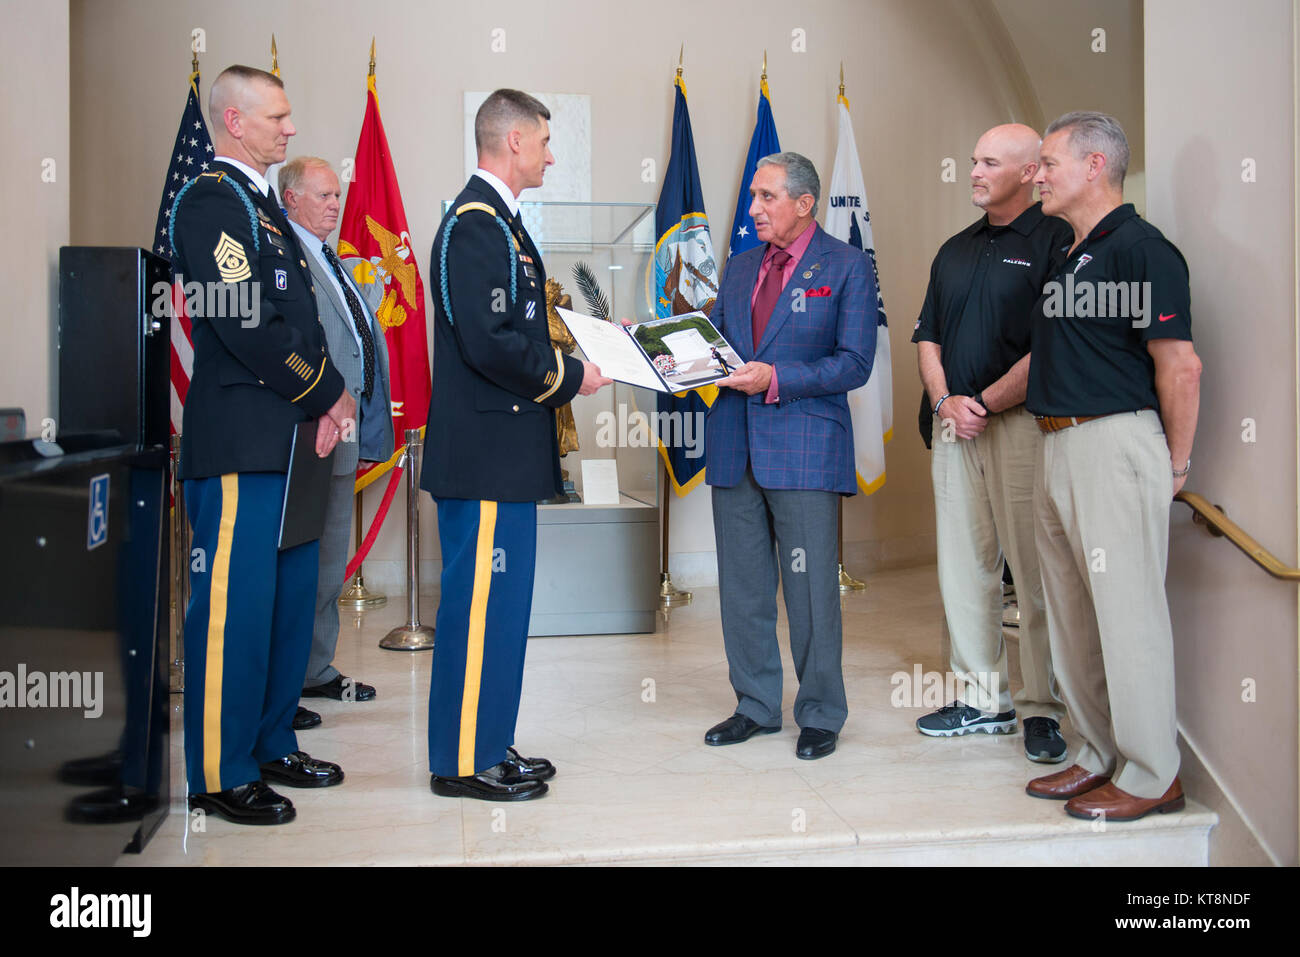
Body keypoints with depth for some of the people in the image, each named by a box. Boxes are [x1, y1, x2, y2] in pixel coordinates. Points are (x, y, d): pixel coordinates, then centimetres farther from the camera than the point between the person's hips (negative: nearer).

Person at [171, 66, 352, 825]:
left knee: (291, 598, 14)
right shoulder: (209, 201, -10)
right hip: (238, 442, -10)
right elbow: (246, 325, -19)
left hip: (291, 438, 10)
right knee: (233, 605, -3)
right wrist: (325, 397, -10)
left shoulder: (263, 204, 20)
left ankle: (272, 745, 27)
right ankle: (220, 776, 8)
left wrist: (330, 395, 4)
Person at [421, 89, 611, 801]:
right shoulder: (475, 224, -14)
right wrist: (569, 376, -13)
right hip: (485, 454, -11)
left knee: (497, 601, 15)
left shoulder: (494, 221, 18)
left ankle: (487, 745, 26)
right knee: (480, 602, -3)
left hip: (503, 453, 11)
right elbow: (490, 343, -23)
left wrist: (580, 341, 14)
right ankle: (464, 762, 9)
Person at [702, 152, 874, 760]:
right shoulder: (740, 267, 16)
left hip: (806, 448, -5)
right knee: (742, 587, 11)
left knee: (811, 589, 1)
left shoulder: (847, 266, -1)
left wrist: (776, 379, -19)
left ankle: (820, 714, 17)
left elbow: (854, 363, -9)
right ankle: (755, 705, 26)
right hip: (735, 446, 6)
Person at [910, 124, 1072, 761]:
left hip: (1022, 423, -6)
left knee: (1035, 570, -3)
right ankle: (981, 699, 20)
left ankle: (1042, 709, 7)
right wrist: (944, 400, -1)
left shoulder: (1055, 242, -3)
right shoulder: (955, 250, 18)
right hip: (953, 423, 7)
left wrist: (985, 404, -11)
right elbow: (927, 336, 16)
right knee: (963, 566, 9)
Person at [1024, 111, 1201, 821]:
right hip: (1057, 446, 10)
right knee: (1071, 611, 14)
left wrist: (1176, 464, -11)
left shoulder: (1140, 248, -12)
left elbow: (1181, 365, -16)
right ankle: (1101, 756, 28)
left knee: (1127, 610, -2)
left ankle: (1151, 777, 12)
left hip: (1116, 444, -10)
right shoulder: (1063, 255, 16)